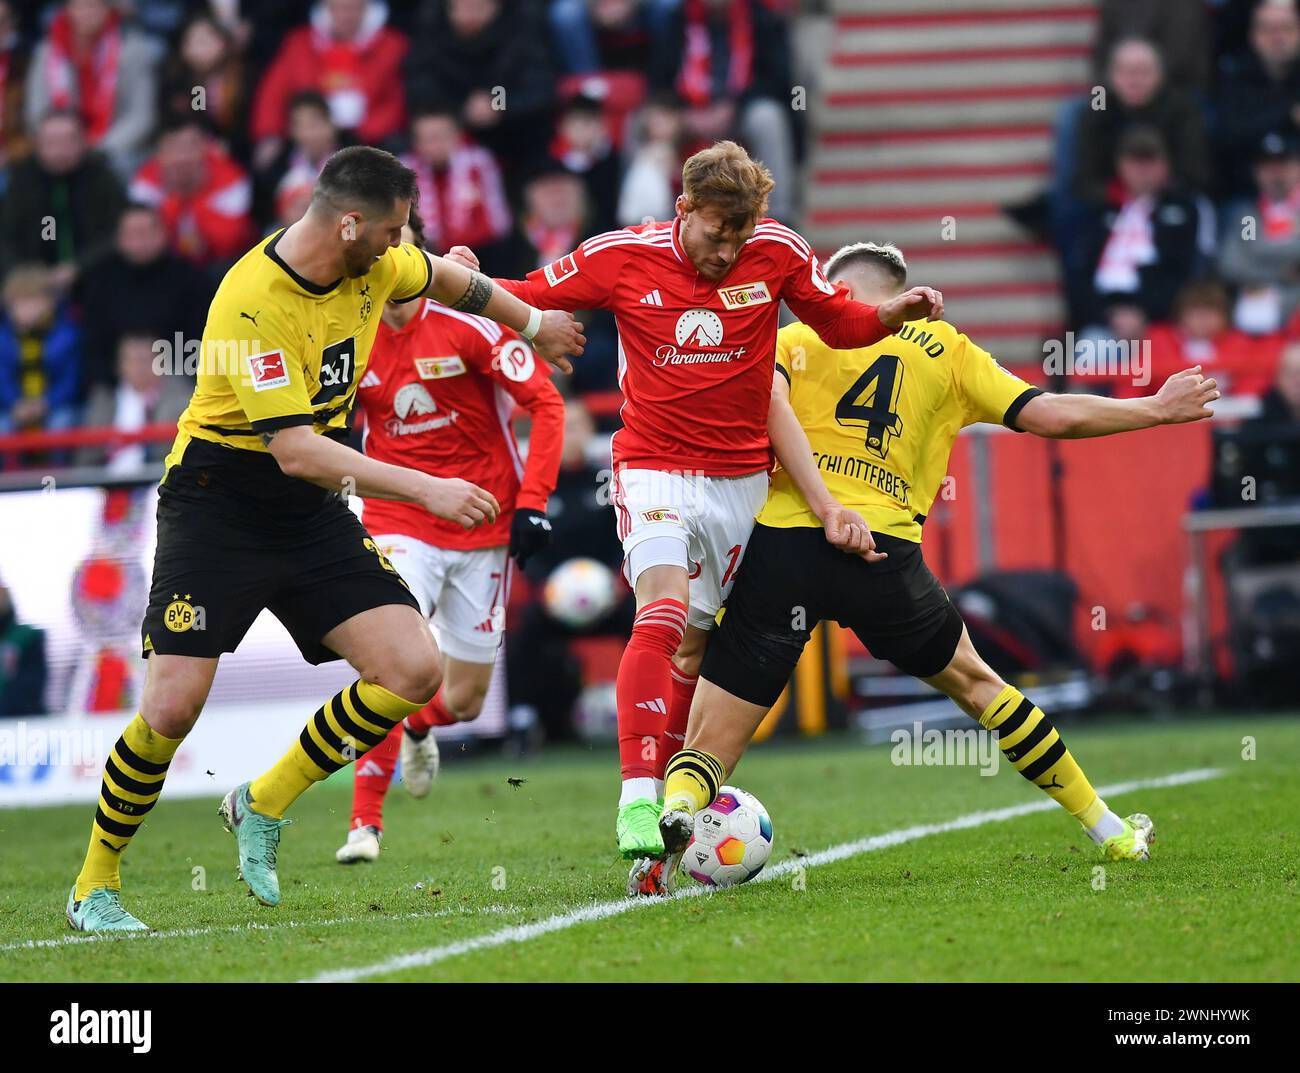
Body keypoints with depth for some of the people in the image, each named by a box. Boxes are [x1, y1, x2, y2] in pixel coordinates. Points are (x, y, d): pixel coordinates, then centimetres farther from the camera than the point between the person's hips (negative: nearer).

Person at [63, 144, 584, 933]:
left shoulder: (372, 264, -4)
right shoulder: (253, 305, -26)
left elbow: (447, 277, 21)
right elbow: (296, 451, -31)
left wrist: (533, 322, 35)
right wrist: (427, 489, -32)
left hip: (313, 514, 7)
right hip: (217, 506, -7)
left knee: (415, 672, -9)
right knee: (173, 708, -16)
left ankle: (263, 806, 10)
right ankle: (95, 887, 6)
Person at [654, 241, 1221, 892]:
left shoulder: (797, 337, 17)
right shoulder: (943, 347, 19)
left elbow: (766, 398, -6)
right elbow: (1050, 416, 13)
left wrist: (826, 509, -13)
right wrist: (1158, 410, 27)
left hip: (779, 543, -1)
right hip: (884, 553, 1)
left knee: (708, 749, 3)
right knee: (974, 683, 27)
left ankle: (675, 812, -33)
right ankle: (1109, 832, 34)